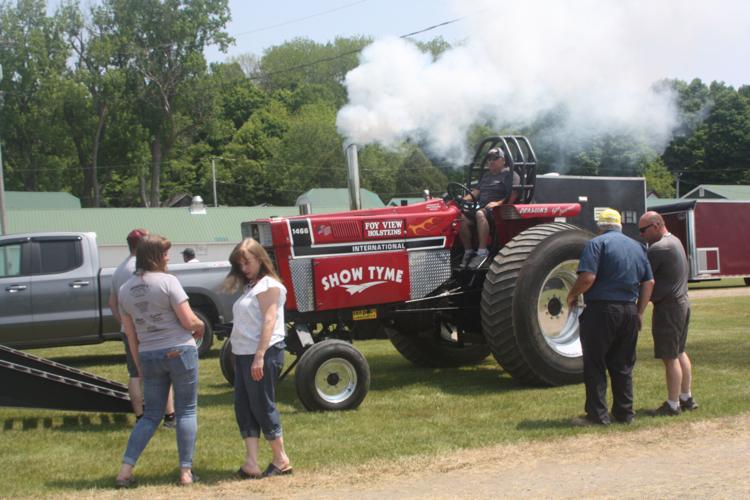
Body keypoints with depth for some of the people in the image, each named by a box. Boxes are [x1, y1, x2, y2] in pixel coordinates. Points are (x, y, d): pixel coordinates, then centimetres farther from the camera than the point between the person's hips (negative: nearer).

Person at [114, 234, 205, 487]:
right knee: (186, 411, 7)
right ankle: (186, 471, 5)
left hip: (148, 356, 5)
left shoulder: (125, 290, 6)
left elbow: (131, 335, 10)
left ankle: (125, 470, 8)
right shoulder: (167, 281, -12)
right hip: (179, 352, -5)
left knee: (151, 415, 15)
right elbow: (189, 321, -13)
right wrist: (200, 326, 8)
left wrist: (139, 366, 17)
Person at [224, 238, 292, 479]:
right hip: (244, 354, 9)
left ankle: (281, 460, 9)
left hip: (263, 354, -9)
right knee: (244, 407, 4)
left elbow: (269, 321, -17)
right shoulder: (250, 287, 19)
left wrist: (260, 357, -23)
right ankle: (251, 463, 3)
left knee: (263, 406, -2)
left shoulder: (268, 285, -8)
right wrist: (247, 356, 10)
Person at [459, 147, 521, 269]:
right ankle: (468, 252, -18)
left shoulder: (510, 174, 4)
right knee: (462, 217, -24)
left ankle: (482, 252, -40)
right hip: (481, 207, 7)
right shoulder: (486, 175, 29)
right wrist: (463, 199, 3)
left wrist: (498, 203, -24)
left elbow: (513, 195, -10)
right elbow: (476, 192, 22)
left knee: (480, 214, -40)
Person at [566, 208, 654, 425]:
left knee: (595, 365, 1)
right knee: (623, 365, 15)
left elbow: (587, 277, -18)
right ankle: (624, 413, 19)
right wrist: (640, 312, 17)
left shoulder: (597, 243, -6)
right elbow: (649, 282, 13)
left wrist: (572, 295, -1)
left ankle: (597, 414, 1)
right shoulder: (637, 247, 14)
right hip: (629, 311, 6)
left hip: (601, 310, -6)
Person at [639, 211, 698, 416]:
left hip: (668, 307, -10)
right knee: (680, 353, 18)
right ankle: (686, 397, 26)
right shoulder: (675, 241, 12)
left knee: (670, 358, -3)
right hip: (682, 302, 10)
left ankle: (673, 404, 2)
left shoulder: (658, 249, -19)